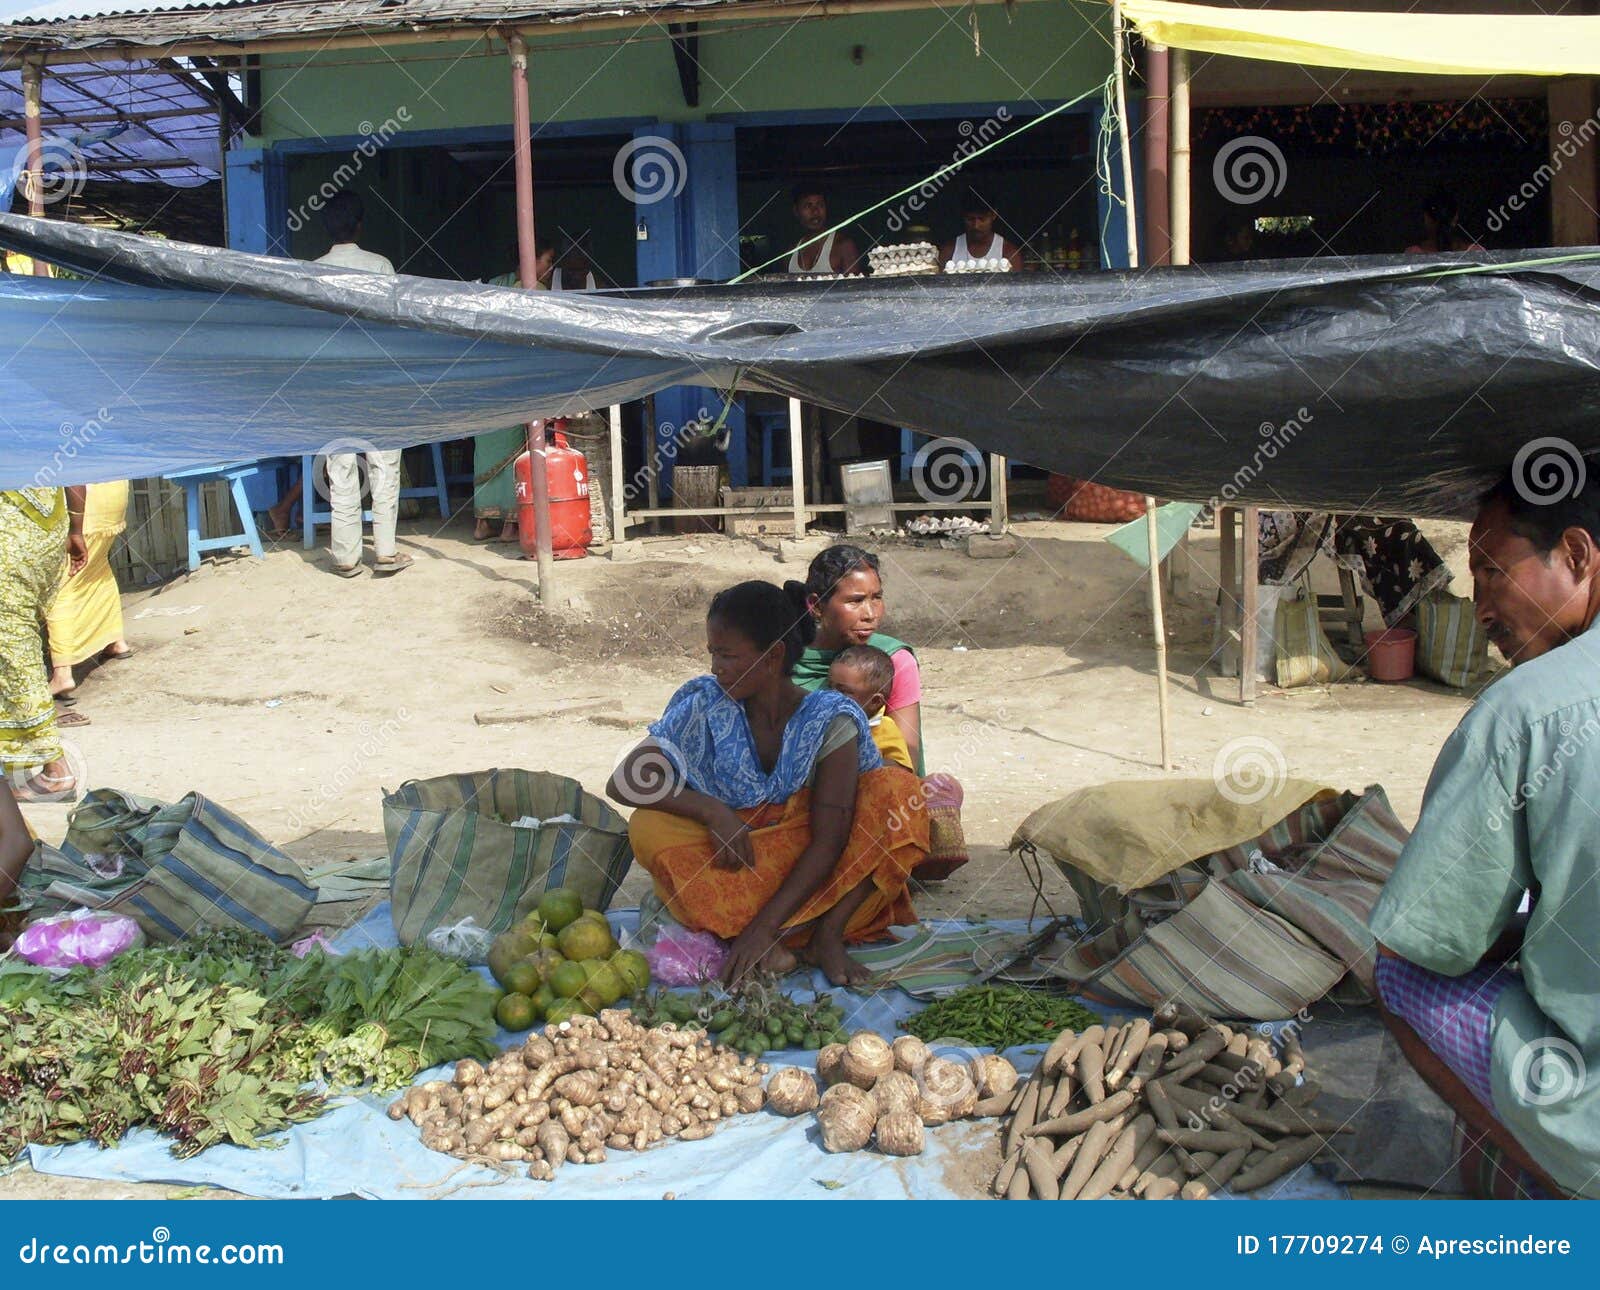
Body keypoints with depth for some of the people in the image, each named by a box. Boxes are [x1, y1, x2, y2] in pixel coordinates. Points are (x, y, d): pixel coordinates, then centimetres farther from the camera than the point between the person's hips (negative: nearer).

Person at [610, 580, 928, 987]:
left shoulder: (830, 719, -12)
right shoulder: (705, 706, -4)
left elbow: (828, 842, -18)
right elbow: (623, 782, -9)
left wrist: (765, 925, -28)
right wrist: (711, 811, -24)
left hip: (808, 874, -1)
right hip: (738, 870, 2)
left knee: (898, 791, -22)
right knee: (649, 827, -24)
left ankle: (827, 934, -25)